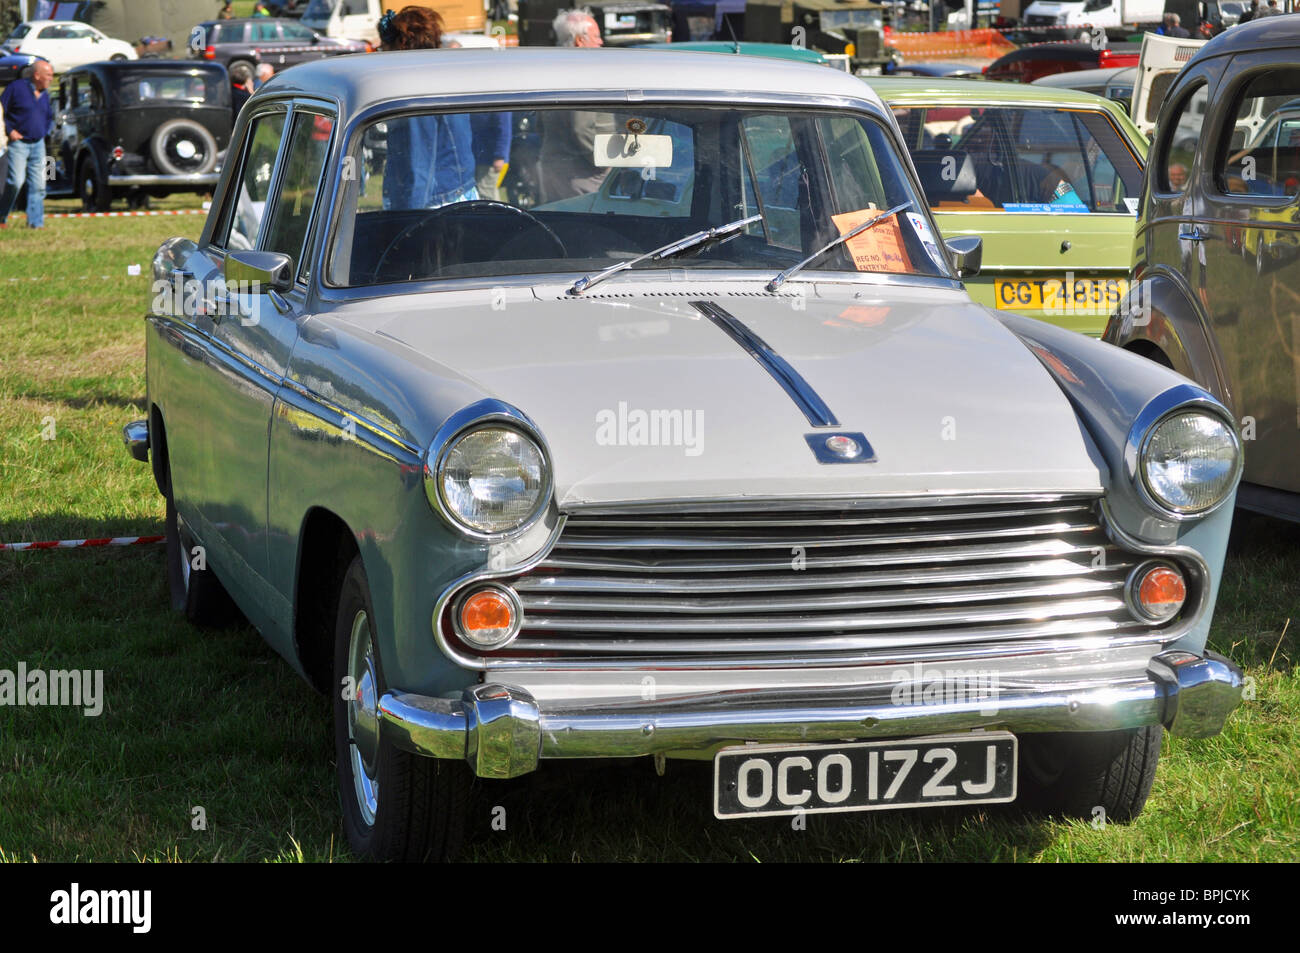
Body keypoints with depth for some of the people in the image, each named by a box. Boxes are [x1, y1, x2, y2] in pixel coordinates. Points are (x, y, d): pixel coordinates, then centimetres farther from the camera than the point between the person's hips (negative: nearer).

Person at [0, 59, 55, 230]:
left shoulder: (45, 95, 11)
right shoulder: (16, 88, -7)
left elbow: (50, 117, 25)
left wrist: (46, 131, 9)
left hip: (38, 145, 6)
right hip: (18, 143, -6)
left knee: (38, 184, 2)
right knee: (16, 181, -14)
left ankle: (35, 221, 8)